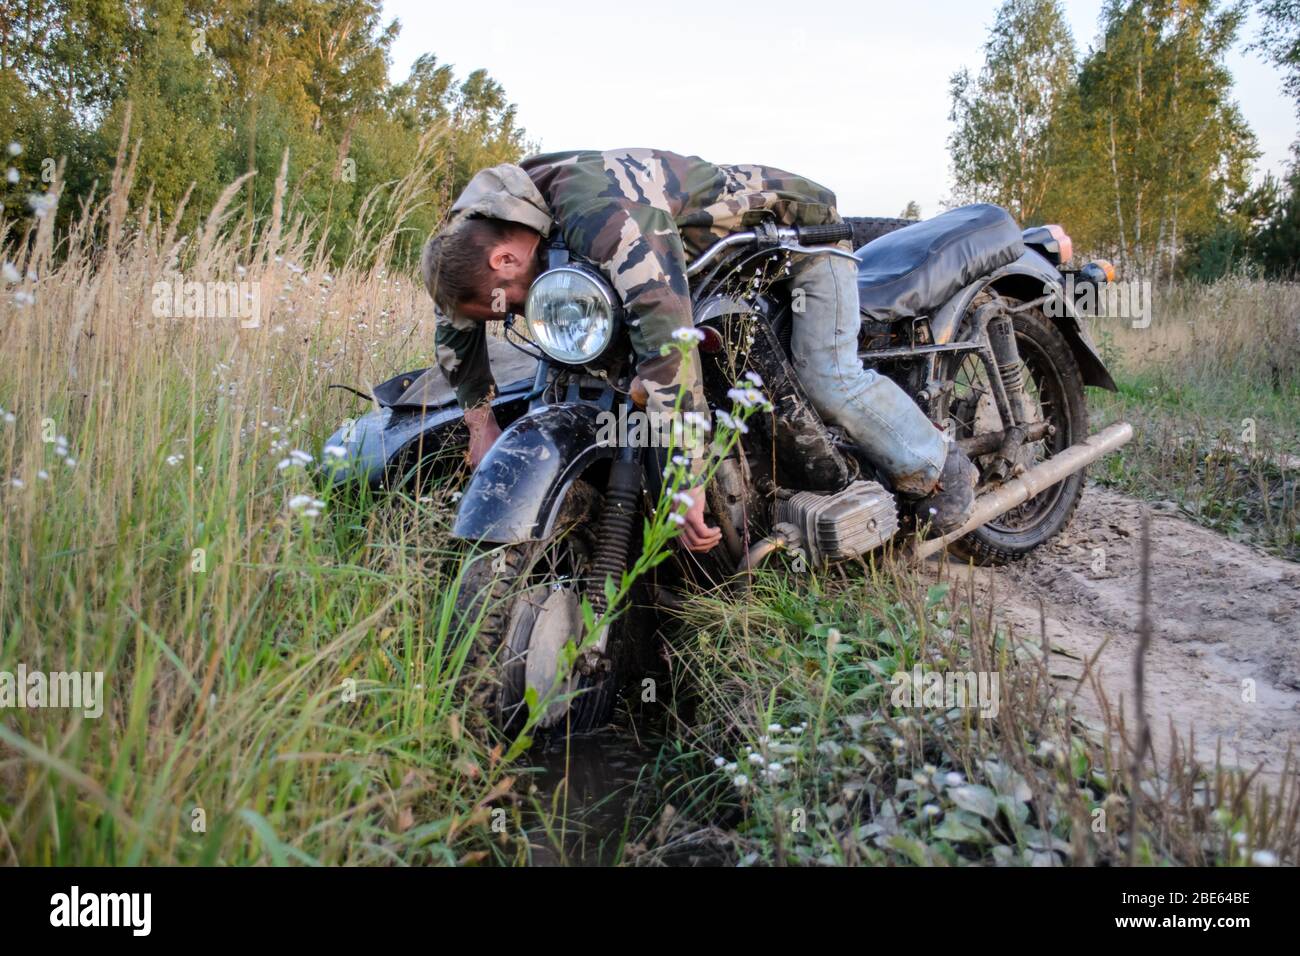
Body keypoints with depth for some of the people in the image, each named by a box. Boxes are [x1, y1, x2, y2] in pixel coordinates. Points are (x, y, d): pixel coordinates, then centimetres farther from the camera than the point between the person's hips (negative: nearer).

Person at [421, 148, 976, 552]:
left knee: (827, 377, -20)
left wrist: (683, 479, -50)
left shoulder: (594, 206, -40)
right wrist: (481, 422, 0)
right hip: (730, 251, 9)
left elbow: (665, 328, -51)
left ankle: (942, 470, 1)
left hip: (800, 224, -9)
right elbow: (455, 317, 4)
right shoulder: (498, 211, -10)